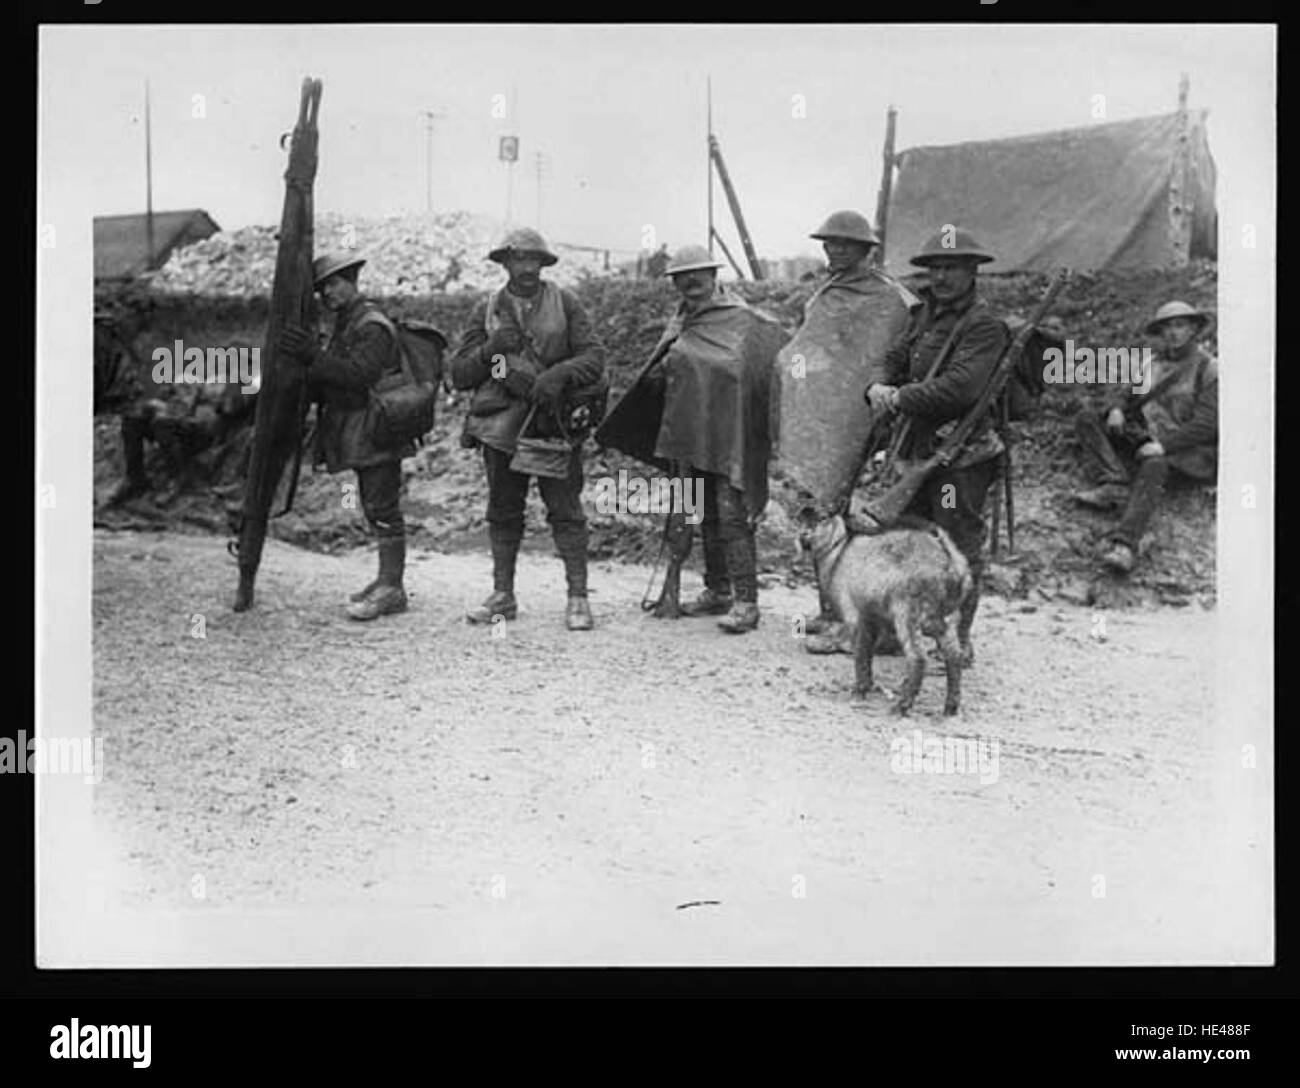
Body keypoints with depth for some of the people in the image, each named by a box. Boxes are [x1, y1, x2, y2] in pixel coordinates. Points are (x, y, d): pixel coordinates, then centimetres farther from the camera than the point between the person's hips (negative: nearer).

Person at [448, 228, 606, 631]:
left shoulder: (564, 303, 3)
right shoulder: (487, 310, 8)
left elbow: (594, 356, -3)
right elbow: (459, 374, 6)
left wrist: (559, 373, -21)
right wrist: (489, 349, -12)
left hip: (555, 424, -2)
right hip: (502, 426, 2)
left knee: (566, 511, -3)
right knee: (503, 513, 9)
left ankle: (578, 597, 2)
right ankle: (502, 596, 19)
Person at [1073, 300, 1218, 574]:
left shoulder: (1208, 369, -4)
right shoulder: (1154, 363, 16)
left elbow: (1206, 424, -12)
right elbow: (1128, 392, 17)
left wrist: (1164, 445, -22)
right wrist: (1116, 409, -9)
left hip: (1186, 449, -7)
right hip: (1148, 439, 7)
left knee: (1153, 467, -41)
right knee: (1086, 420, -6)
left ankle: (1124, 543, -58)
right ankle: (1117, 485, -30)